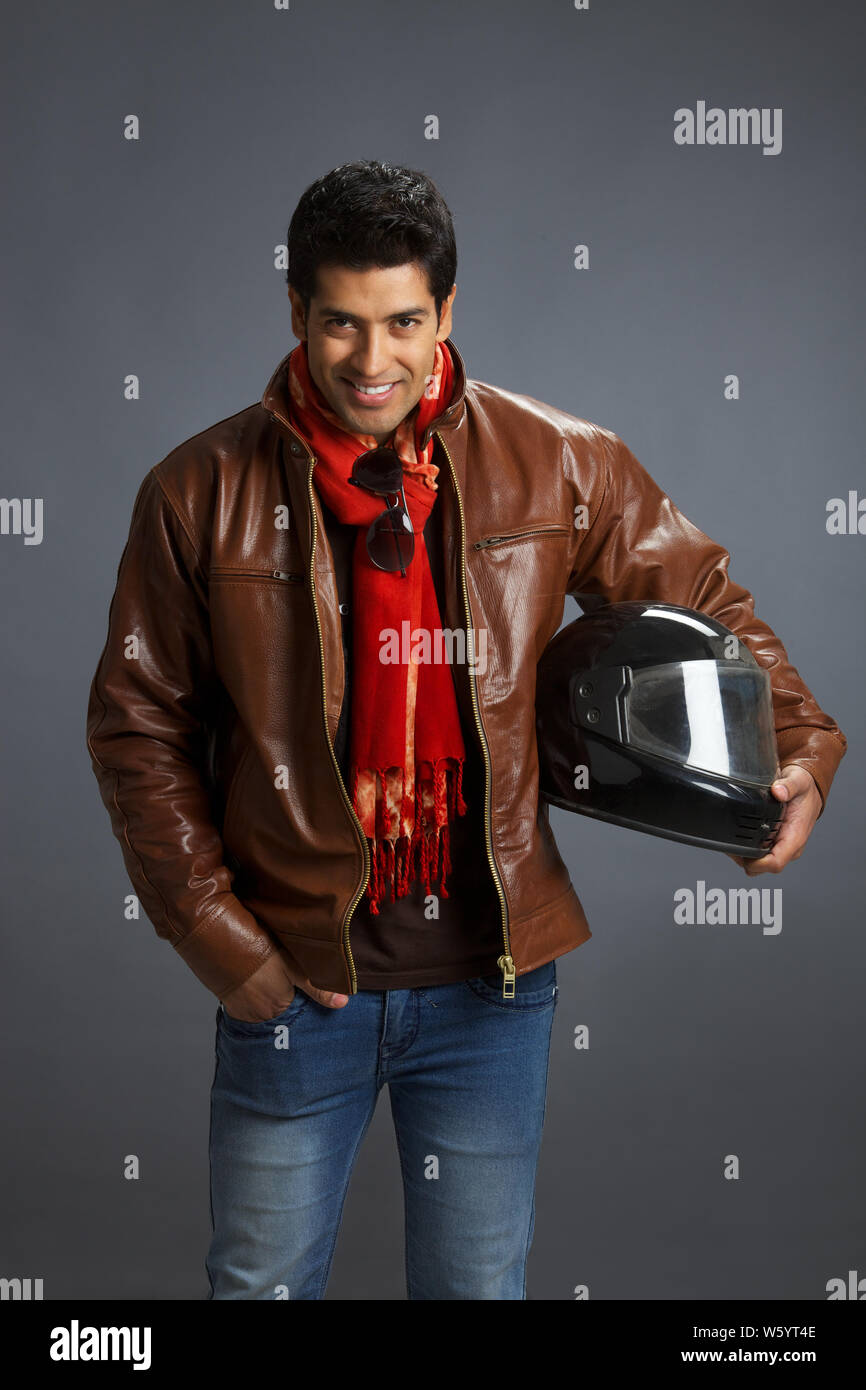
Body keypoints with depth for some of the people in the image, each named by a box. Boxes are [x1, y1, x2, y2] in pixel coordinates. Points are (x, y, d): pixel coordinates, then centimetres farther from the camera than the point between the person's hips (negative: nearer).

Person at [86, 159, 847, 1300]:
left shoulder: (559, 466, -4)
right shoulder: (203, 491, -6)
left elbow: (704, 603, 9)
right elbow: (138, 726, -1)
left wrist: (800, 746, -6)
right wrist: (217, 938, -5)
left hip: (490, 983, 1)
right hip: (290, 978, 0)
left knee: (479, 1284, 16)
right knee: (260, 1281, 17)